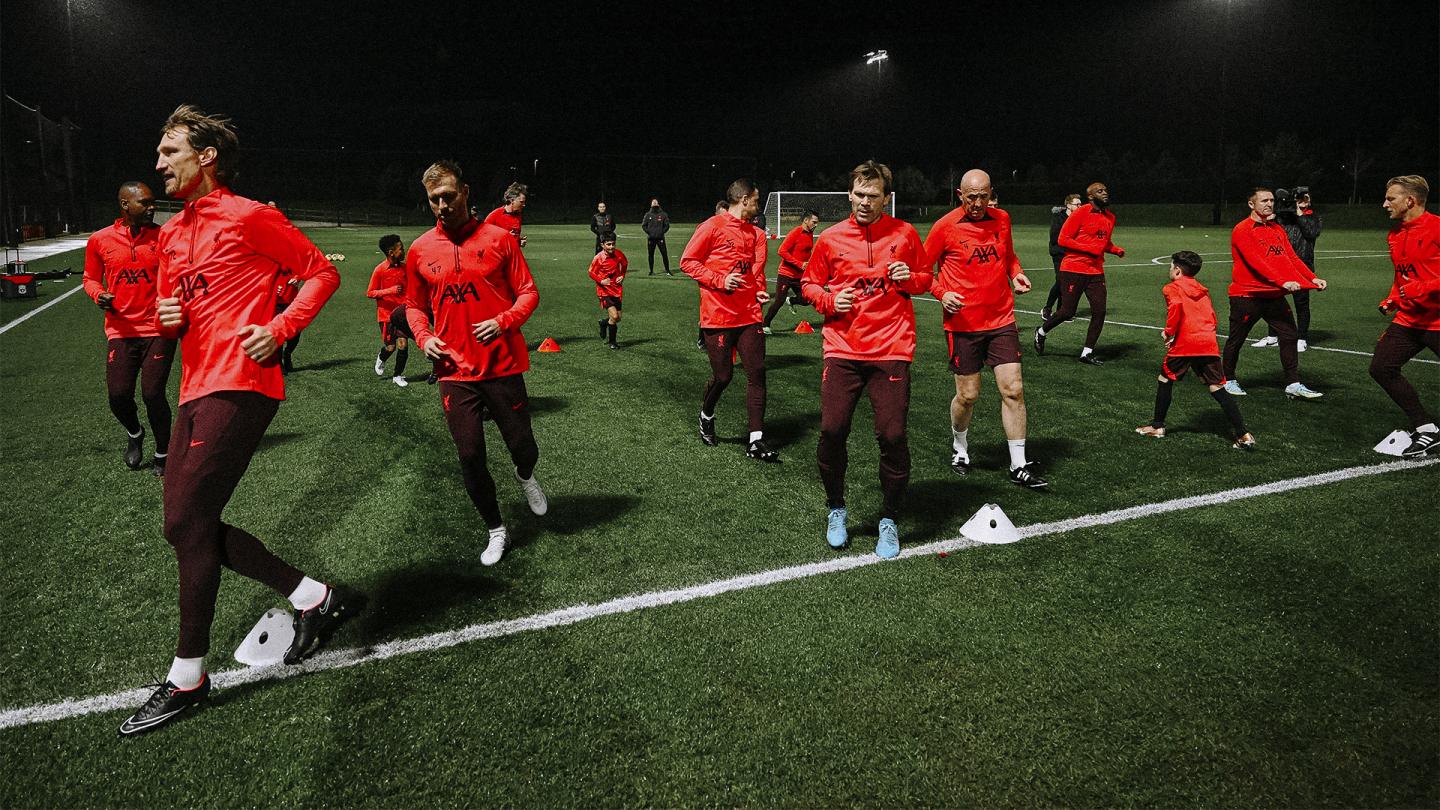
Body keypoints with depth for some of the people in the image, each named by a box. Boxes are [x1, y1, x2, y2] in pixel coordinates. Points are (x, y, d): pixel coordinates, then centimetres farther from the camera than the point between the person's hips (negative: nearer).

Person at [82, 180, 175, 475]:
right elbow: (90, 279, 16)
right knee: (118, 395, -4)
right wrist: (99, 295, -5)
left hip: (158, 330, -1)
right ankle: (134, 434, 31)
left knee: (152, 394, -7)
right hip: (120, 331, 2)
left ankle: (163, 453, 15)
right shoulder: (99, 240, 4)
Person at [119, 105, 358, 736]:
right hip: (196, 391, 9)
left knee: (186, 522, -9)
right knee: (191, 525, 5)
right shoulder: (171, 234, 20)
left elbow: (322, 271, -2)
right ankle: (314, 598, 16)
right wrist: (165, 317, 5)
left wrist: (280, 329, -14)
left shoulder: (249, 217, -3)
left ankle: (187, 677, 4)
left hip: (240, 386, -9)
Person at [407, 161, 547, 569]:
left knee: (522, 445, 4)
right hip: (455, 371, 2)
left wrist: (504, 322, -17)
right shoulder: (420, 249, 4)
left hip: (502, 365, -1)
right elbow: (414, 305, 16)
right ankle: (496, 531, 23)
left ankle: (526, 476, 43)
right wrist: (424, 337, -2)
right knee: (470, 458, 3)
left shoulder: (498, 238, -2)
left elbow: (528, 292, 0)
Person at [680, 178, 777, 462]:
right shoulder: (713, 226, -5)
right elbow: (687, 262, -5)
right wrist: (719, 280, -15)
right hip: (718, 315, -5)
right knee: (723, 375, 1)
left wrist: (759, 291, -2)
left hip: (749, 315, 5)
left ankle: (756, 441, 1)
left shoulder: (755, 233, 13)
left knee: (757, 373, -2)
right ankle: (706, 416, 33)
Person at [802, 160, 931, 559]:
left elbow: (925, 278, 16)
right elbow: (810, 284, 15)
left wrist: (910, 278, -6)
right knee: (832, 432, -6)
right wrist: (829, 300, -6)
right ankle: (836, 509, 19)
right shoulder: (830, 238, 6)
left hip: (891, 352, -1)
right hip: (842, 350, 1)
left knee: (892, 436, -5)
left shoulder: (905, 234, 5)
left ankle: (889, 521, 16)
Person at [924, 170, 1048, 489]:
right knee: (967, 394, 3)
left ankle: (1019, 465, 7)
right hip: (963, 323, -3)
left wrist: (1016, 273, 2)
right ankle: (960, 449, 31)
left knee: (1013, 390, -3)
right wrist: (941, 293, -15)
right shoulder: (945, 226, -6)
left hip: (1002, 320, 3)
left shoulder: (1001, 219, 6)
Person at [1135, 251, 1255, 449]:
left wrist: (1169, 332, -5)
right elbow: (1212, 318, 19)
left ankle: (1157, 426, 19)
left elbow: (1176, 307, -17)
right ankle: (1244, 434, -3)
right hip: (1209, 344, 5)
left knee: (1165, 380, 14)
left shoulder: (1172, 288, 5)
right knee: (1217, 388, 4)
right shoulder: (1202, 290, 24)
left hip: (1185, 344, -5)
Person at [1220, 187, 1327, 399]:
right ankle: (1228, 380, 23)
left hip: (1274, 295, 7)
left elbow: (1292, 258, 10)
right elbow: (1256, 262, -22)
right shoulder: (1242, 230, -11)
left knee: (1290, 335, 0)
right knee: (1236, 340, 5)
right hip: (1246, 296, -7)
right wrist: (1283, 282, -30)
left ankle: (1293, 385, 4)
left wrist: (1312, 279, -3)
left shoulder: (1277, 229, 13)